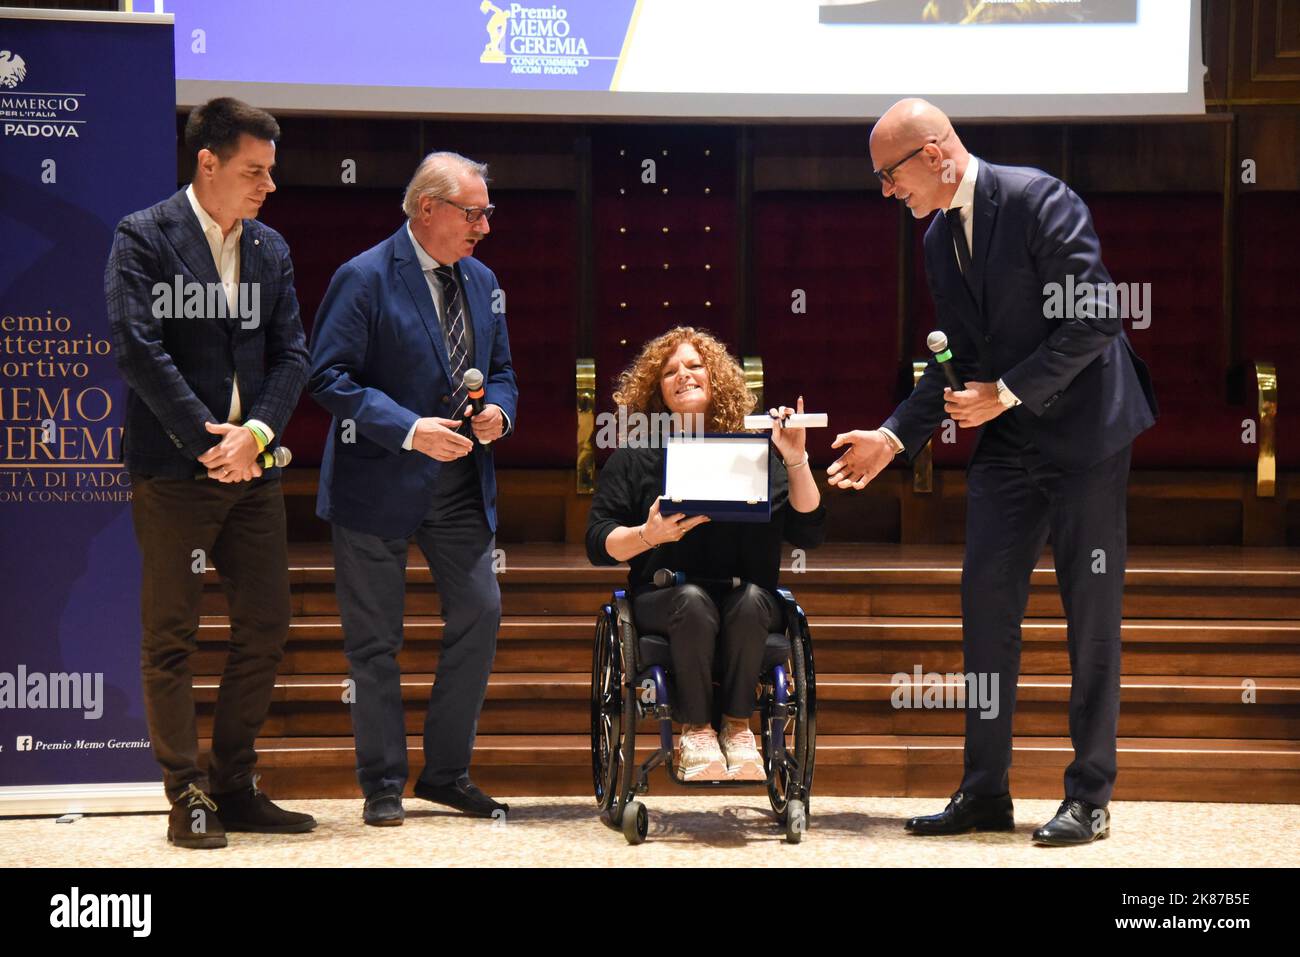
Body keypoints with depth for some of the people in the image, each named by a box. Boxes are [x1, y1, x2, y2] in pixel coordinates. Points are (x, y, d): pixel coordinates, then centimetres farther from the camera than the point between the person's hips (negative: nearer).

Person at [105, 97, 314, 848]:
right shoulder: (144, 238, -4)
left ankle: (235, 786, 17)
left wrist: (256, 434, -8)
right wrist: (206, 440, -15)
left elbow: (292, 354, 8)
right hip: (176, 469, -6)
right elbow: (139, 347, -13)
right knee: (173, 637, -1)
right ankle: (189, 795, 5)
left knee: (267, 626, 6)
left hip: (251, 468, 6)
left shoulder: (270, 248, 13)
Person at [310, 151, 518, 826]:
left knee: (480, 615, 1)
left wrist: (498, 412, -4)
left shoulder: (481, 281, 11)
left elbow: (500, 370, 20)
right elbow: (328, 375, -15)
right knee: (374, 642, 2)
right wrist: (409, 430, -23)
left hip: (460, 487, 6)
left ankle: (447, 773, 15)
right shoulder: (363, 278, -11)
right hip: (379, 486, -6)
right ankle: (383, 785, 14)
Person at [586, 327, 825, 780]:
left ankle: (738, 725, -20)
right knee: (693, 600, -35)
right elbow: (598, 544, 3)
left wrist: (796, 461, -8)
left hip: (749, 602, 1)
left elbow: (808, 533, 4)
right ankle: (695, 731, -22)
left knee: (750, 598, -34)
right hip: (664, 600, -1)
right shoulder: (635, 456, 10)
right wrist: (649, 535, -16)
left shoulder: (755, 450, 12)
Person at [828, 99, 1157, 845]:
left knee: (1091, 615, -1)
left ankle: (1090, 797, 5)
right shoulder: (939, 240, 9)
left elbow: (1094, 320, -19)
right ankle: (985, 792, 10)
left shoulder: (1039, 200, -15)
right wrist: (894, 438, 2)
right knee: (986, 604, 3)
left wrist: (1006, 393, -17)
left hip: (1085, 429, -7)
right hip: (1007, 445, 7)